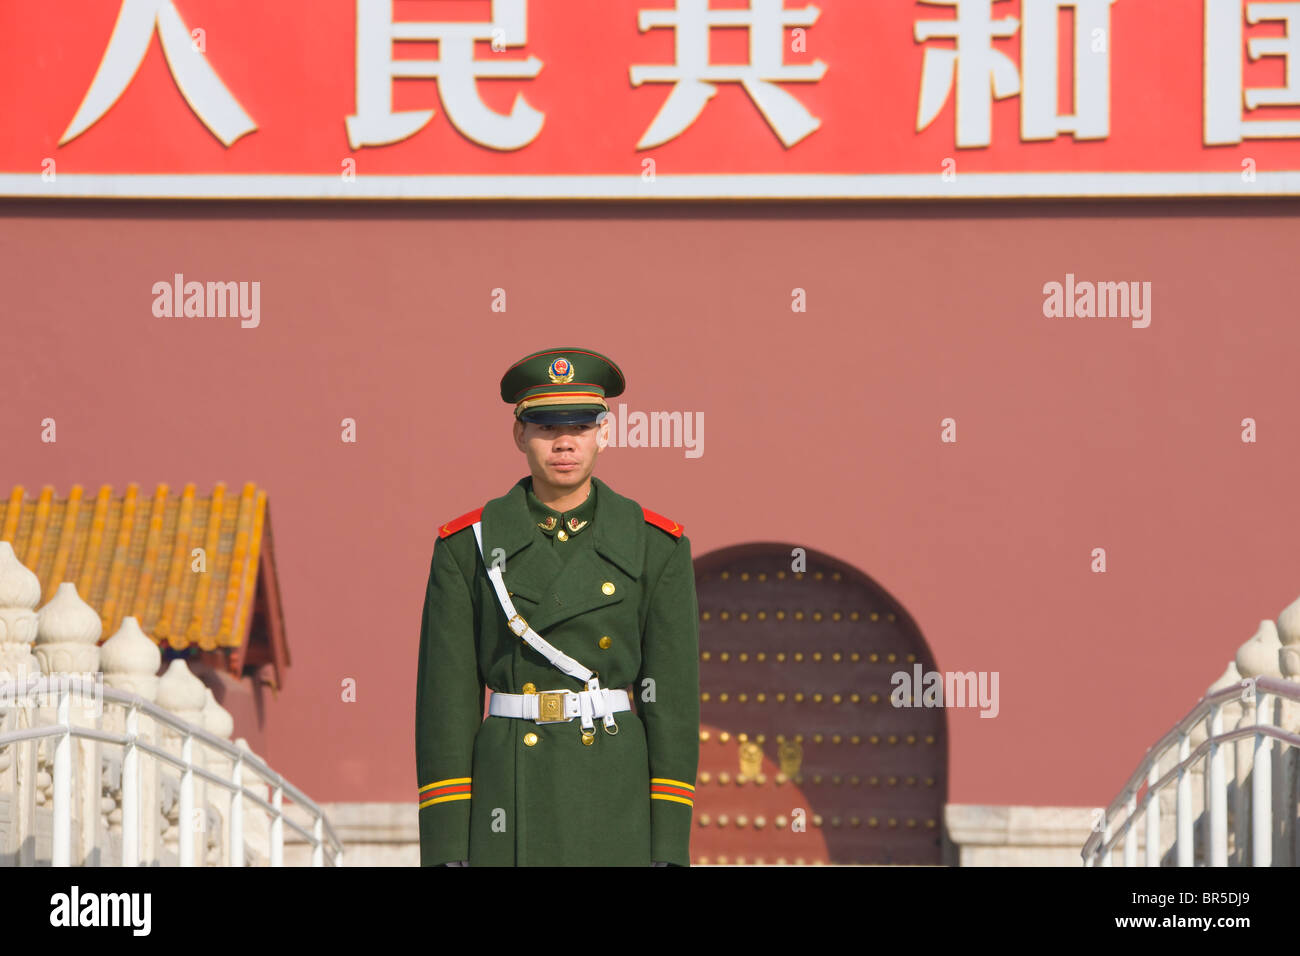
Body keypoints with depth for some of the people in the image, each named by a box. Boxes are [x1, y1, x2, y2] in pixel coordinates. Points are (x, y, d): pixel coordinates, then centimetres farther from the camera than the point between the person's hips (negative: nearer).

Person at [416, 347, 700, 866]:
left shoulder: (656, 548, 2)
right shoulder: (467, 547, 2)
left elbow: (673, 696, 0)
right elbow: (446, 696, 0)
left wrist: (669, 852, -6)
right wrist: (445, 852, -6)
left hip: (618, 801, 0)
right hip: (508, 794, 0)